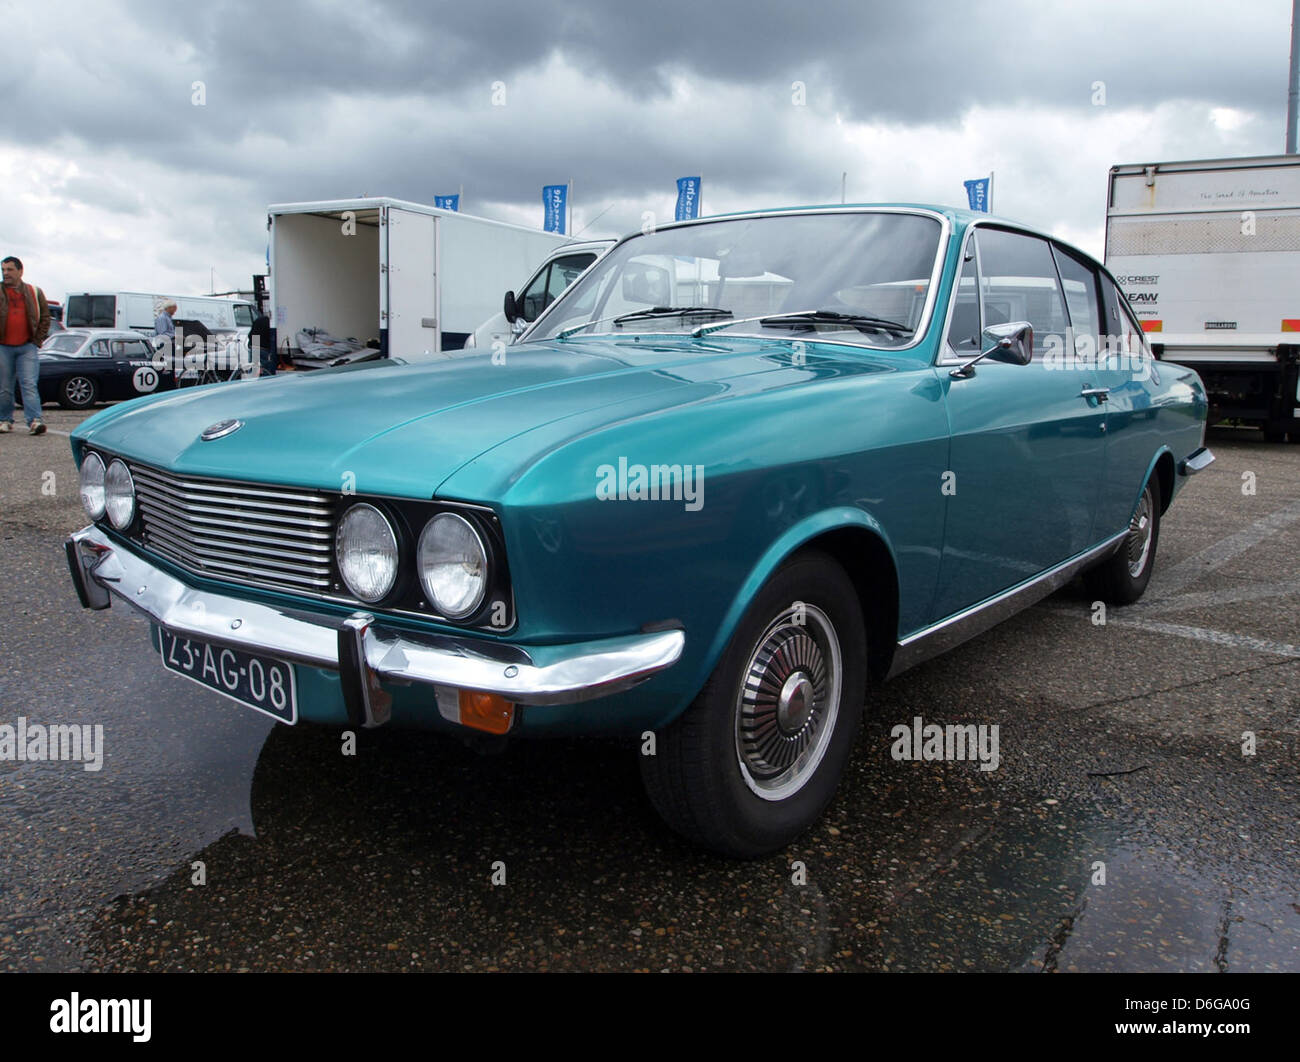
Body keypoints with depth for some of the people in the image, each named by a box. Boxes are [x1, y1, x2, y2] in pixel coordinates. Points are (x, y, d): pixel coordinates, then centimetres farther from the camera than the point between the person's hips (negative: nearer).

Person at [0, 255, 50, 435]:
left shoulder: (34, 292, 7)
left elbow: (45, 317, 12)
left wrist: (38, 340, 4)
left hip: (27, 347, -1)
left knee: (29, 385, -10)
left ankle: (35, 420, -16)